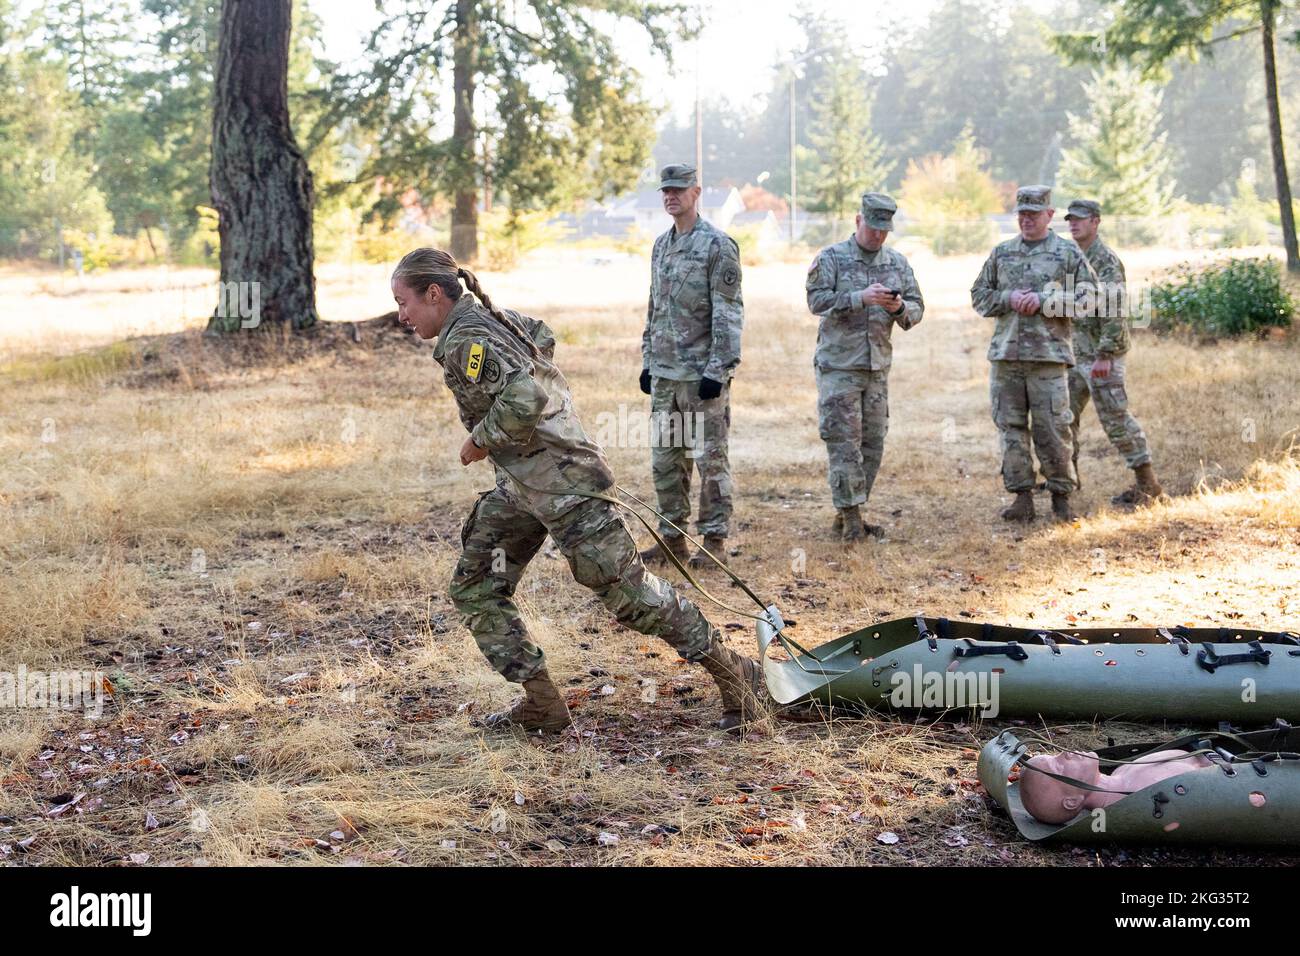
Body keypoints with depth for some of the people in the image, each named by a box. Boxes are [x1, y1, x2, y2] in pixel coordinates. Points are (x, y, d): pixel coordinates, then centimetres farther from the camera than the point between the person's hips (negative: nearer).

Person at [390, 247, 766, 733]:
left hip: (560, 482, -11)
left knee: (626, 588, -5)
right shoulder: (487, 316, 11)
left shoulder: (466, 339, -19)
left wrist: (480, 440, -18)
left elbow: (523, 398, -34)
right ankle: (541, 702, 10)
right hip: (518, 485, 11)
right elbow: (542, 337, 30)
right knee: (473, 587, 8)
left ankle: (734, 674, 8)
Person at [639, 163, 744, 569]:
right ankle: (672, 536, 20)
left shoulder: (717, 245, -9)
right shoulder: (661, 245, 15)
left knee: (710, 458, -2)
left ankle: (715, 539, 6)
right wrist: (648, 361, 16)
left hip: (702, 372, -8)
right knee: (665, 458, 11)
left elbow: (728, 314, -14)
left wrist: (717, 371, -18)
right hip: (664, 371, 8)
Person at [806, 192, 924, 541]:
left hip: (877, 366, 5)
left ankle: (847, 515, 16)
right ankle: (850, 515, -3)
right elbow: (817, 300, -15)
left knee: (873, 443, 7)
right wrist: (861, 298, -25)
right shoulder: (831, 258, -3)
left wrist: (900, 308, -15)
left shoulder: (898, 262, 10)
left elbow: (917, 308, 8)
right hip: (838, 364, -5)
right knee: (844, 440, -7)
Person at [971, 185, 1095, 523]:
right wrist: (1008, 299, -5)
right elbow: (979, 295, 15)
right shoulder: (1001, 253, 14)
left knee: (1053, 428, -3)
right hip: (1005, 354, 3)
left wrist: (1042, 301, -12)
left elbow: (1086, 297, -2)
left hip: (1049, 355, -3)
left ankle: (1060, 495, 9)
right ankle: (1022, 497, 11)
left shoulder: (1068, 253, 4)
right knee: (1010, 427, 4)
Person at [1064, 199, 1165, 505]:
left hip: (1101, 354, -9)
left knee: (1116, 419, -7)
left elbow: (1115, 311, -20)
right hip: (1077, 353, 9)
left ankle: (1147, 483, -1)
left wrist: (1105, 355, -25)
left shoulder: (1106, 260, -14)